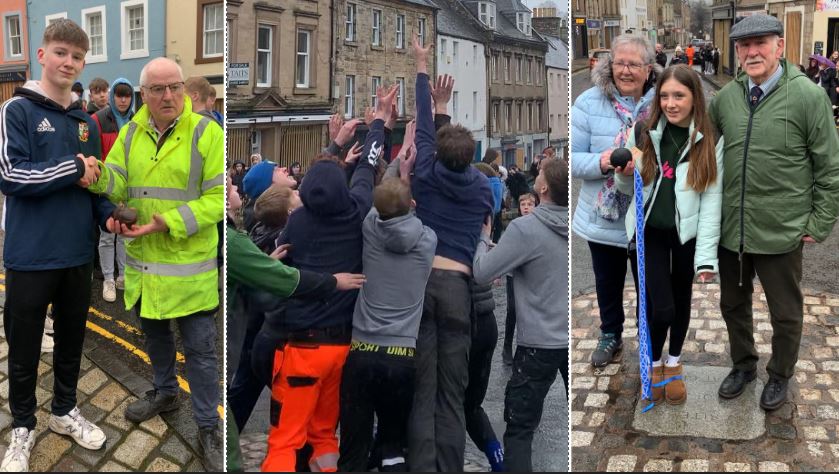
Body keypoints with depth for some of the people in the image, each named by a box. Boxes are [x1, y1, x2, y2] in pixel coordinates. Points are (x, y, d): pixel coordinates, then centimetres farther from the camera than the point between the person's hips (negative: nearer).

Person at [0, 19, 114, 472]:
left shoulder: (86, 121, 9)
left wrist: (108, 213, -3)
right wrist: (74, 168, -17)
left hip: (78, 254, 5)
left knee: (72, 340, 18)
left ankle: (64, 411, 36)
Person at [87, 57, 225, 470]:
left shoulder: (206, 132, -11)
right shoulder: (131, 134, 5)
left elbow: (217, 198, -14)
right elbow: (116, 185, -2)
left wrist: (168, 223, -23)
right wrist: (98, 176, -25)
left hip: (188, 265, -5)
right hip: (143, 262, 5)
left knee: (199, 347, 2)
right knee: (154, 331, 23)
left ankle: (208, 427, 14)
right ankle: (165, 393, 46)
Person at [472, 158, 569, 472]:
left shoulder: (525, 228, -17)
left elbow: (481, 273, -14)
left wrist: (483, 237, 4)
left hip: (541, 343, -5)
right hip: (575, 340, 5)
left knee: (519, 429, 7)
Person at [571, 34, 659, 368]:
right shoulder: (589, 103, -9)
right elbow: (572, 159, -10)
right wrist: (601, 162, -29)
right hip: (602, 218, 1)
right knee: (608, 282, 21)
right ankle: (610, 335, 45)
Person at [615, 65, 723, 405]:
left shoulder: (710, 141, -6)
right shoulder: (642, 133, -2)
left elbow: (712, 199, -8)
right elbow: (628, 190, 7)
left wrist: (707, 255, -12)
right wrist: (626, 171, -16)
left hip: (687, 234, 0)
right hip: (649, 232, 0)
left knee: (681, 300, 16)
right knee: (659, 307, -7)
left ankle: (674, 364, 41)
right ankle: (655, 363, 23)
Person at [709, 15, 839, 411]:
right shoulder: (725, 97, 1)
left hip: (781, 231, -4)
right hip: (731, 228, 4)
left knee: (786, 312, 14)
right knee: (733, 303, 20)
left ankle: (780, 375, 36)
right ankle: (743, 365, 42)